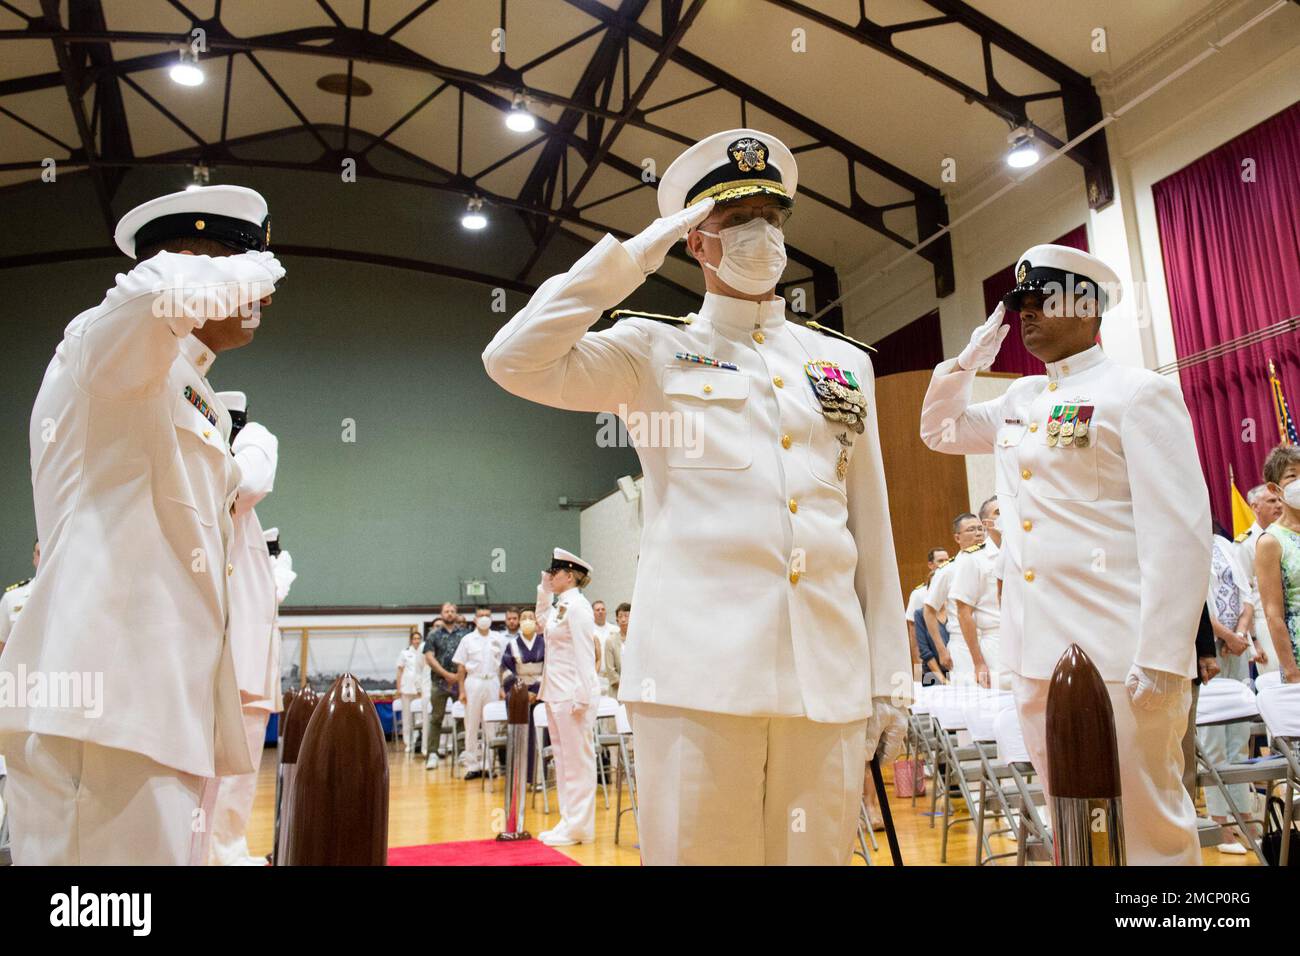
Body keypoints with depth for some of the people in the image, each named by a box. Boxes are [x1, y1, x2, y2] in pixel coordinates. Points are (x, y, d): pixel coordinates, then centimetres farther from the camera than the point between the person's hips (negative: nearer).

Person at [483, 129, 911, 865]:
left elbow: (871, 528, 14)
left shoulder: (844, 362, 16)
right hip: (700, 669, -3)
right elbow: (514, 361, -9)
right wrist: (637, 253, -4)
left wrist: (889, 674, 11)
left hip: (829, 675, 4)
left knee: (818, 850, 12)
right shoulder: (655, 351, 6)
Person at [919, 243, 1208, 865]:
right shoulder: (1020, 400, 15)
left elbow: (1178, 533, -12)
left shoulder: (1139, 393, -5)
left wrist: (1163, 660, -18)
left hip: (1116, 652, -7)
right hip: (1033, 652, 7)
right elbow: (939, 430, 29)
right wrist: (971, 357, 14)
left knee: (1150, 825, 3)